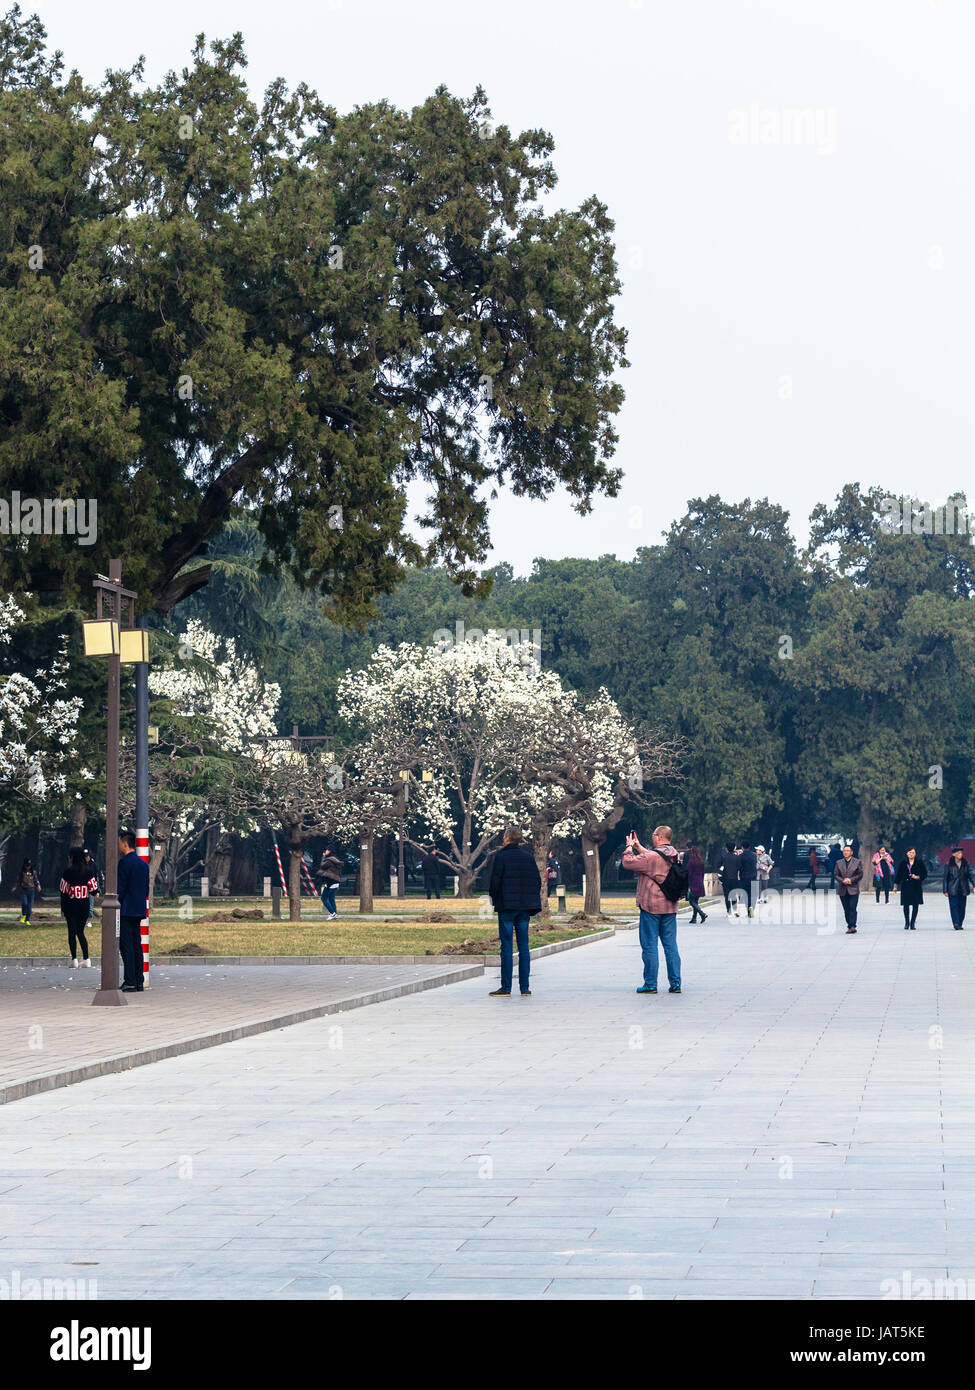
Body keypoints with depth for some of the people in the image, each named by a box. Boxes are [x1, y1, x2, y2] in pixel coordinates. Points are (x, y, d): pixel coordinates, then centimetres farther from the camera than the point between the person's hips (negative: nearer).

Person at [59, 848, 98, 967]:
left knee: (72, 932, 3)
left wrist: (63, 909, 2)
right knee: (80, 932, 13)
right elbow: (93, 890, 1)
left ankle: (74, 959, -3)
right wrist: (95, 894, 25)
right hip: (85, 905, 4)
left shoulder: (68, 872, -8)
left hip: (71, 905, -4)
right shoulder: (88, 871, 1)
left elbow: (64, 891, -5)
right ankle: (86, 959, 5)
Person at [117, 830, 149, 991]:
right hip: (139, 910, 8)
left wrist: (117, 907, -7)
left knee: (126, 947, -8)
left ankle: (130, 982, -13)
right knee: (137, 945, 10)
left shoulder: (125, 862, -11)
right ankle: (138, 982, 11)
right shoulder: (143, 863, 14)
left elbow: (121, 888, -14)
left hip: (126, 911, -8)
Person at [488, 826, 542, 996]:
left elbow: (495, 881, -10)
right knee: (523, 946, 7)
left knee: (507, 946, -3)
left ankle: (506, 987, -4)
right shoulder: (529, 857, 8)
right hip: (525, 907, 5)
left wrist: (495, 899, 7)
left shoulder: (501, 856, -7)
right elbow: (537, 881, 9)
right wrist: (534, 904, 15)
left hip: (507, 907, -5)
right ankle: (524, 987, 7)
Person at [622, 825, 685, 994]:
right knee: (670, 945, 9)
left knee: (650, 946, 1)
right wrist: (638, 846, 26)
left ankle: (650, 984, 3)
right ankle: (675, 984, 8)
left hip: (651, 907, -7)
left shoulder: (651, 857, -18)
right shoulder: (675, 856, 6)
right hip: (670, 907, 7)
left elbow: (627, 862, -9)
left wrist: (630, 846, 7)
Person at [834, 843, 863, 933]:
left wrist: (851, 880, -12)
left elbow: (860, 874, 0)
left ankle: (852, 926, -15)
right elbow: (836, 875, 8)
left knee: (852, 908, -12)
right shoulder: (839, 863, 11)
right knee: (846, 910, 5)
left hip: (853, 890, -3)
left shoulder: (857, 862, 3)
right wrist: (843, 880, -10)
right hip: (843, 890, 3)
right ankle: (849, 926, 12)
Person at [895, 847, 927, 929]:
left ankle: (913, 923, 7)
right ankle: (907, 923, 12)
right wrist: (896, 884, 5)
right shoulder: (903, 862, 5)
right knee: (906, 905, -1)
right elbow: (898, 874, 9)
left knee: (915, 905, -1)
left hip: (916, 887, 0)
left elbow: (925, 874, 5)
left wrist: (918, 877, -12)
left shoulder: (919, 862, 3)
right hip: (905, 886, 0)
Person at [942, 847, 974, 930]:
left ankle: (960, 924, 13)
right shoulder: (949, 865, 0)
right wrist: (945, 891, -2)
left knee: (962, 907, 4)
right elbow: (945, 878, 2)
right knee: (954, 906, -12)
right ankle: (956, 924, -17)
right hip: (953, 890, -3)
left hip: (963, 890, 3)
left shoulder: (966, 864, 7)